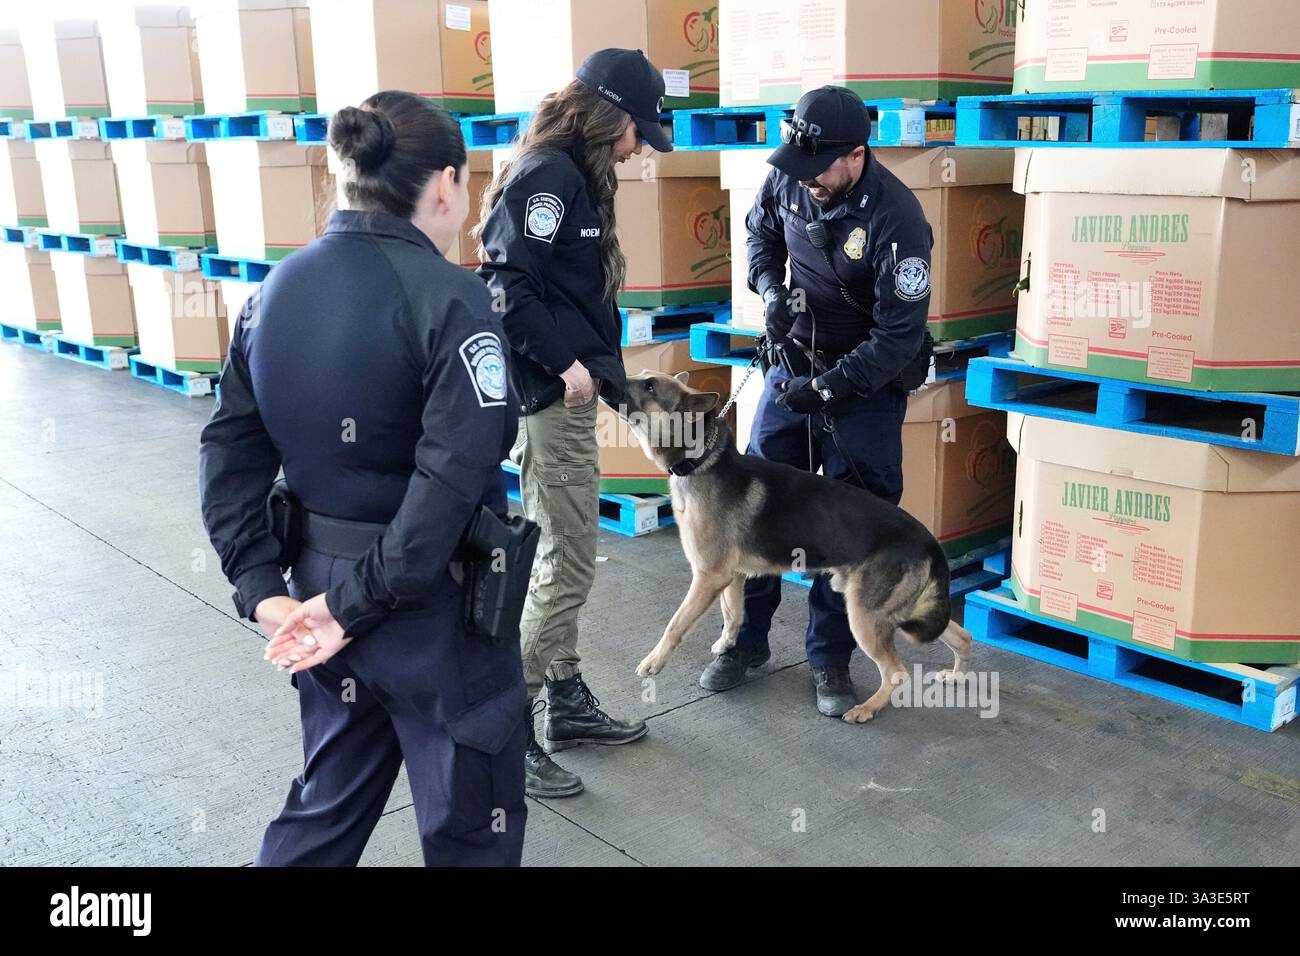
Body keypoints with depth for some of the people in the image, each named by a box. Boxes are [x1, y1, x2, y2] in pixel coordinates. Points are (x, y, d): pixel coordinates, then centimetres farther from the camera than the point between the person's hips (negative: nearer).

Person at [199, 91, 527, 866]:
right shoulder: (450, 298, -18)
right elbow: (453, 478, -26)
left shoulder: (279, 288, 3)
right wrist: (361, 600, -19)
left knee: (329, 805, 27)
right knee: (471, 824, 14)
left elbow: (231, 451, 2)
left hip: (321, 584, 7)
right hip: (436, 604, -6)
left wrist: (262, 590, -1)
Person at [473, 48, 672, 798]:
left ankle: (568, 703, 28)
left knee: (562, 559, 16)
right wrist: (563, 362, -20)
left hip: (567, 396, 10)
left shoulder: (575, 176, 15)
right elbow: (504, 284, -22)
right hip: (549, 398, -10)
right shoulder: (547, 175, -14)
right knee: (568, 568, -5)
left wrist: (605, 372, 13)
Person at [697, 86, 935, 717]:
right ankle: (746, 641, 23)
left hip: (868, 381, -5)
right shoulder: (787, 178, -10)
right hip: (793, 363, 5)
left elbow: (899, 338, -24)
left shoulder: (896, 220, -26)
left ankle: (830, 659, 17)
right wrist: (769, 289, -5)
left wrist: (825, 389, -25)